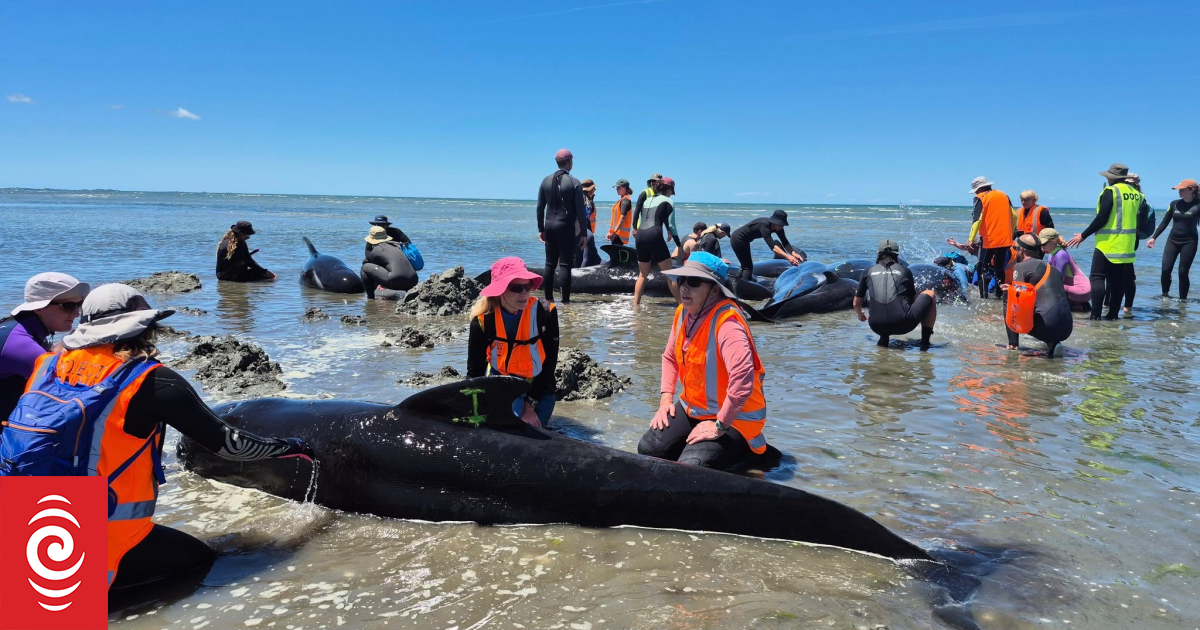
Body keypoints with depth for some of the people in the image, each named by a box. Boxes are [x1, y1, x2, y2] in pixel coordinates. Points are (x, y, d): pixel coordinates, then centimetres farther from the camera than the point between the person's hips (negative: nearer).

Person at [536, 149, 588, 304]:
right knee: (565, 265, -2)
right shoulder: (574, 183, -8)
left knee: (550, 264, 10)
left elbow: (540, 207, 7)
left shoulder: (546, 180, 5)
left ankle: (548, 298, 11)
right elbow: (580, 211, -9)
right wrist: (583, 233, -4)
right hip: (566, 228, -4)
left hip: (549, 226, 4)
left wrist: (541, 229, 14)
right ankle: (565, 300, -2)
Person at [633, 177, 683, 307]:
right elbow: (670, 225, -1)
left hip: (640, 236, 6)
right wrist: (679, 245, 5)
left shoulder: (648, 200, 23)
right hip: (654, 236, -6)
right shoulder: (668, 201, 6)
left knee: (642, 274, 17)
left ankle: (635, 305, 12)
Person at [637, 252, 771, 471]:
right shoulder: (683, 313, 1)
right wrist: (666, 399, 4)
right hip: (693, 409, 8)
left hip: (733, 417, -8)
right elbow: (670, 357, 17)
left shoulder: (727, 322, -27)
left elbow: (743, 380, -38)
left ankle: (747, 450, 2)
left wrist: (720, 427, -29)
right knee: (648, 449, -3)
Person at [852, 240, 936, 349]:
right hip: (903, 325, -2)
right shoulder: (905, 271, 14)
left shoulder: (868, 272, 16)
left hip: (877, 327, 2)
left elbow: (856, 304, 24)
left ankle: (884, 338, 18)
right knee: (930, 293, 23)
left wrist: (860, 316, 47)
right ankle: (925, 340, 14)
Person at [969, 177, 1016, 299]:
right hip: (1005, 239, 5)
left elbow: (976, 220, -15)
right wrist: (1011, 234, 25)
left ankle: (983, 297, -7)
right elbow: (1014, 217, 15)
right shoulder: (1004, 196, 12)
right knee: (1000, 268, 15)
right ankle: (999, 295, 16)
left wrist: (971, 239, -15)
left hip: (988, 240, -5)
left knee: (983, 269, 1)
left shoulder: (981, 198, -5)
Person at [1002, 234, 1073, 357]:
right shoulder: (1051, 267, 24)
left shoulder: (1021, 266, 2)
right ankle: (1051, 341, 8)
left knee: (1010, 307, 14)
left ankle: (1013, 345, 6)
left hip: (1047, 325, -7)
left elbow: (1016, 297, 1)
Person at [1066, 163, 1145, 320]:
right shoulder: (1136, 193, 12)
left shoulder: (1110, 191, -10)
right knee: (1118, 280, 10)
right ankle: (1112, 314, 12)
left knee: (1097, 277, -6)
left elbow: (1102, 218, -16)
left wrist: (1083, 235, -9)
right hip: (1127, 246, 7)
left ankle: (1095, 315, -14)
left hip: (1108, 244, -7)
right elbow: (1139, 221, 17)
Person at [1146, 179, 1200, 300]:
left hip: (1189, 242, -3)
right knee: (1165, 270, -5)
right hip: (1172, 240, 3)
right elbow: (1164, 222, 9)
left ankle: (1182, 299, 8)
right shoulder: (1175, 204, 4)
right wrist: (1153, 238, 3)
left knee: (1183, 272, -3)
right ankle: (1165, 296, 11)